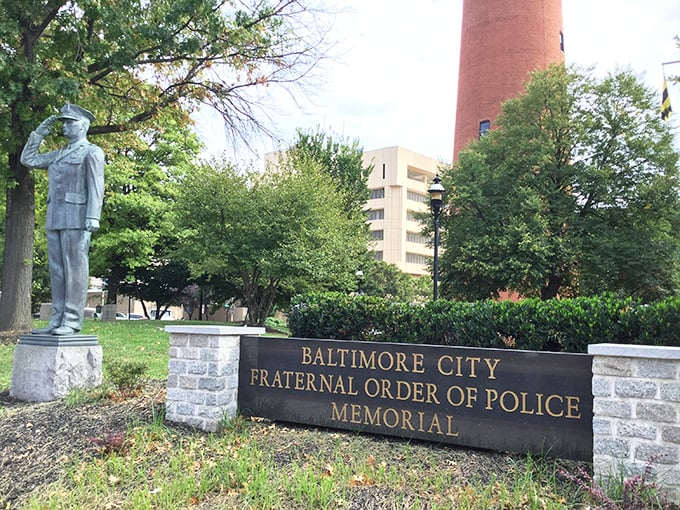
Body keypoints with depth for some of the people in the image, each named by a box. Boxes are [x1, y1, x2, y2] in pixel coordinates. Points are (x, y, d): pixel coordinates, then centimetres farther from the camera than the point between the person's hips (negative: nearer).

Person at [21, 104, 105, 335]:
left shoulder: (92, 152, 1)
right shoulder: (59, 154, 24)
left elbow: (95, 186, -9)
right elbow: (28, 159, 27)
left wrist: (93, 217, -20)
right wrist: (40, 132, 22)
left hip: (76, 217, -8)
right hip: (55, 217, 8)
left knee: (75, 268, -7)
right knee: (56, 270, 5)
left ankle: (72, 322, -6)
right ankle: (57, 320, 8)